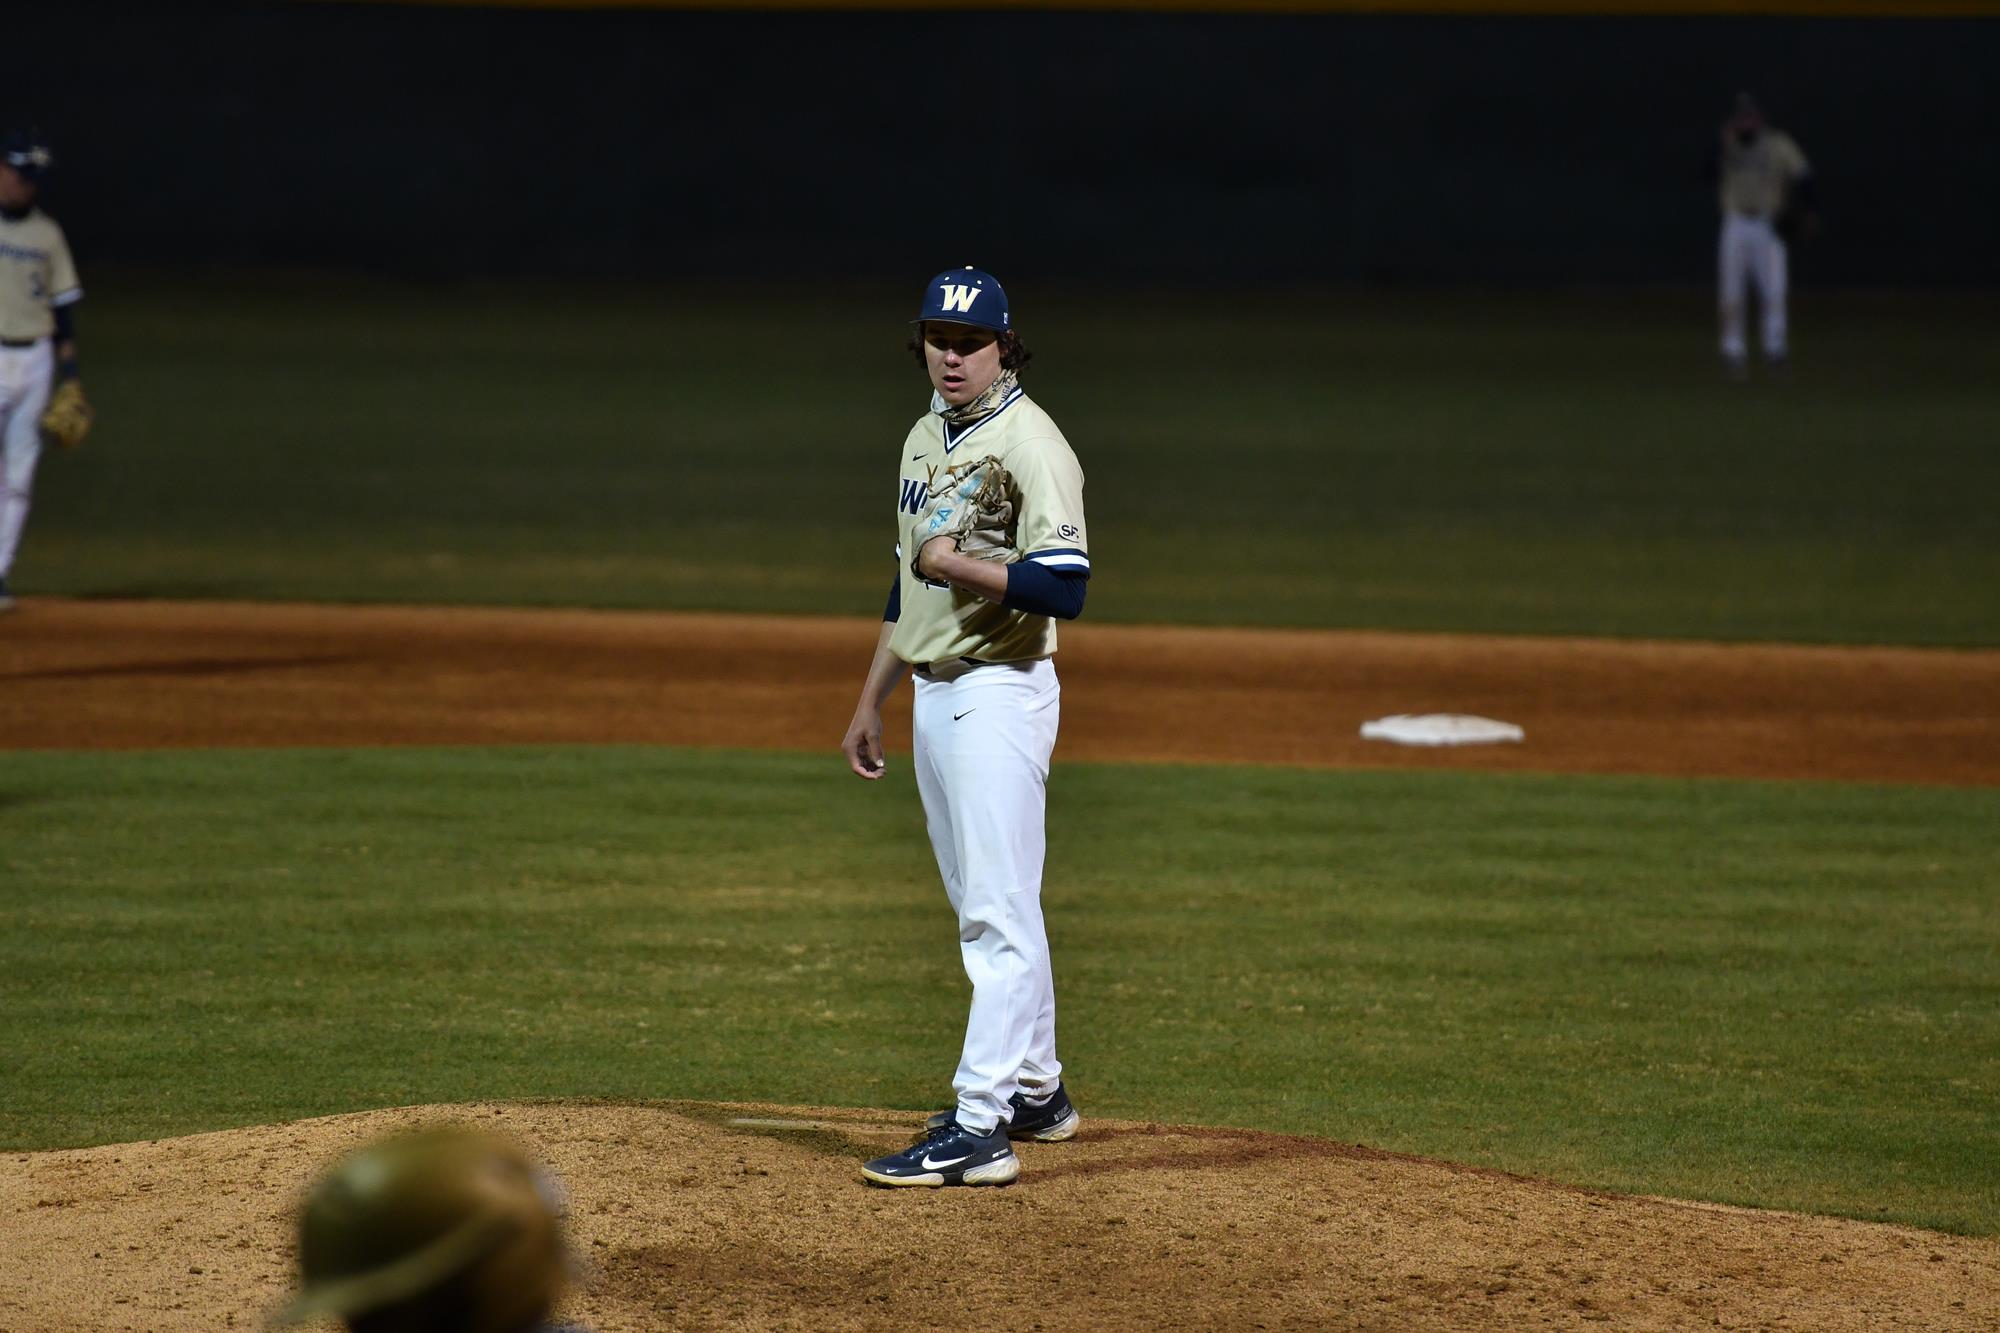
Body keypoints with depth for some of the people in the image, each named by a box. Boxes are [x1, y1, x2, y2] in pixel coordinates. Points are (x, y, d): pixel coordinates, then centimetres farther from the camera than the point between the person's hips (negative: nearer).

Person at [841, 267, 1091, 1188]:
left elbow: (1064, 587, -21)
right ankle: (1035, 1092, 26)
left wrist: (960, 565, -22)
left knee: (999, 912, -12)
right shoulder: (925, 440, 15)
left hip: (1000, 691, -9)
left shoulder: (1030, 442, -13)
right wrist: (870, 703, 23)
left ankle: (979, 1128, -17)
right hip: (934, 695, 9)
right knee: (981, 910, 15)